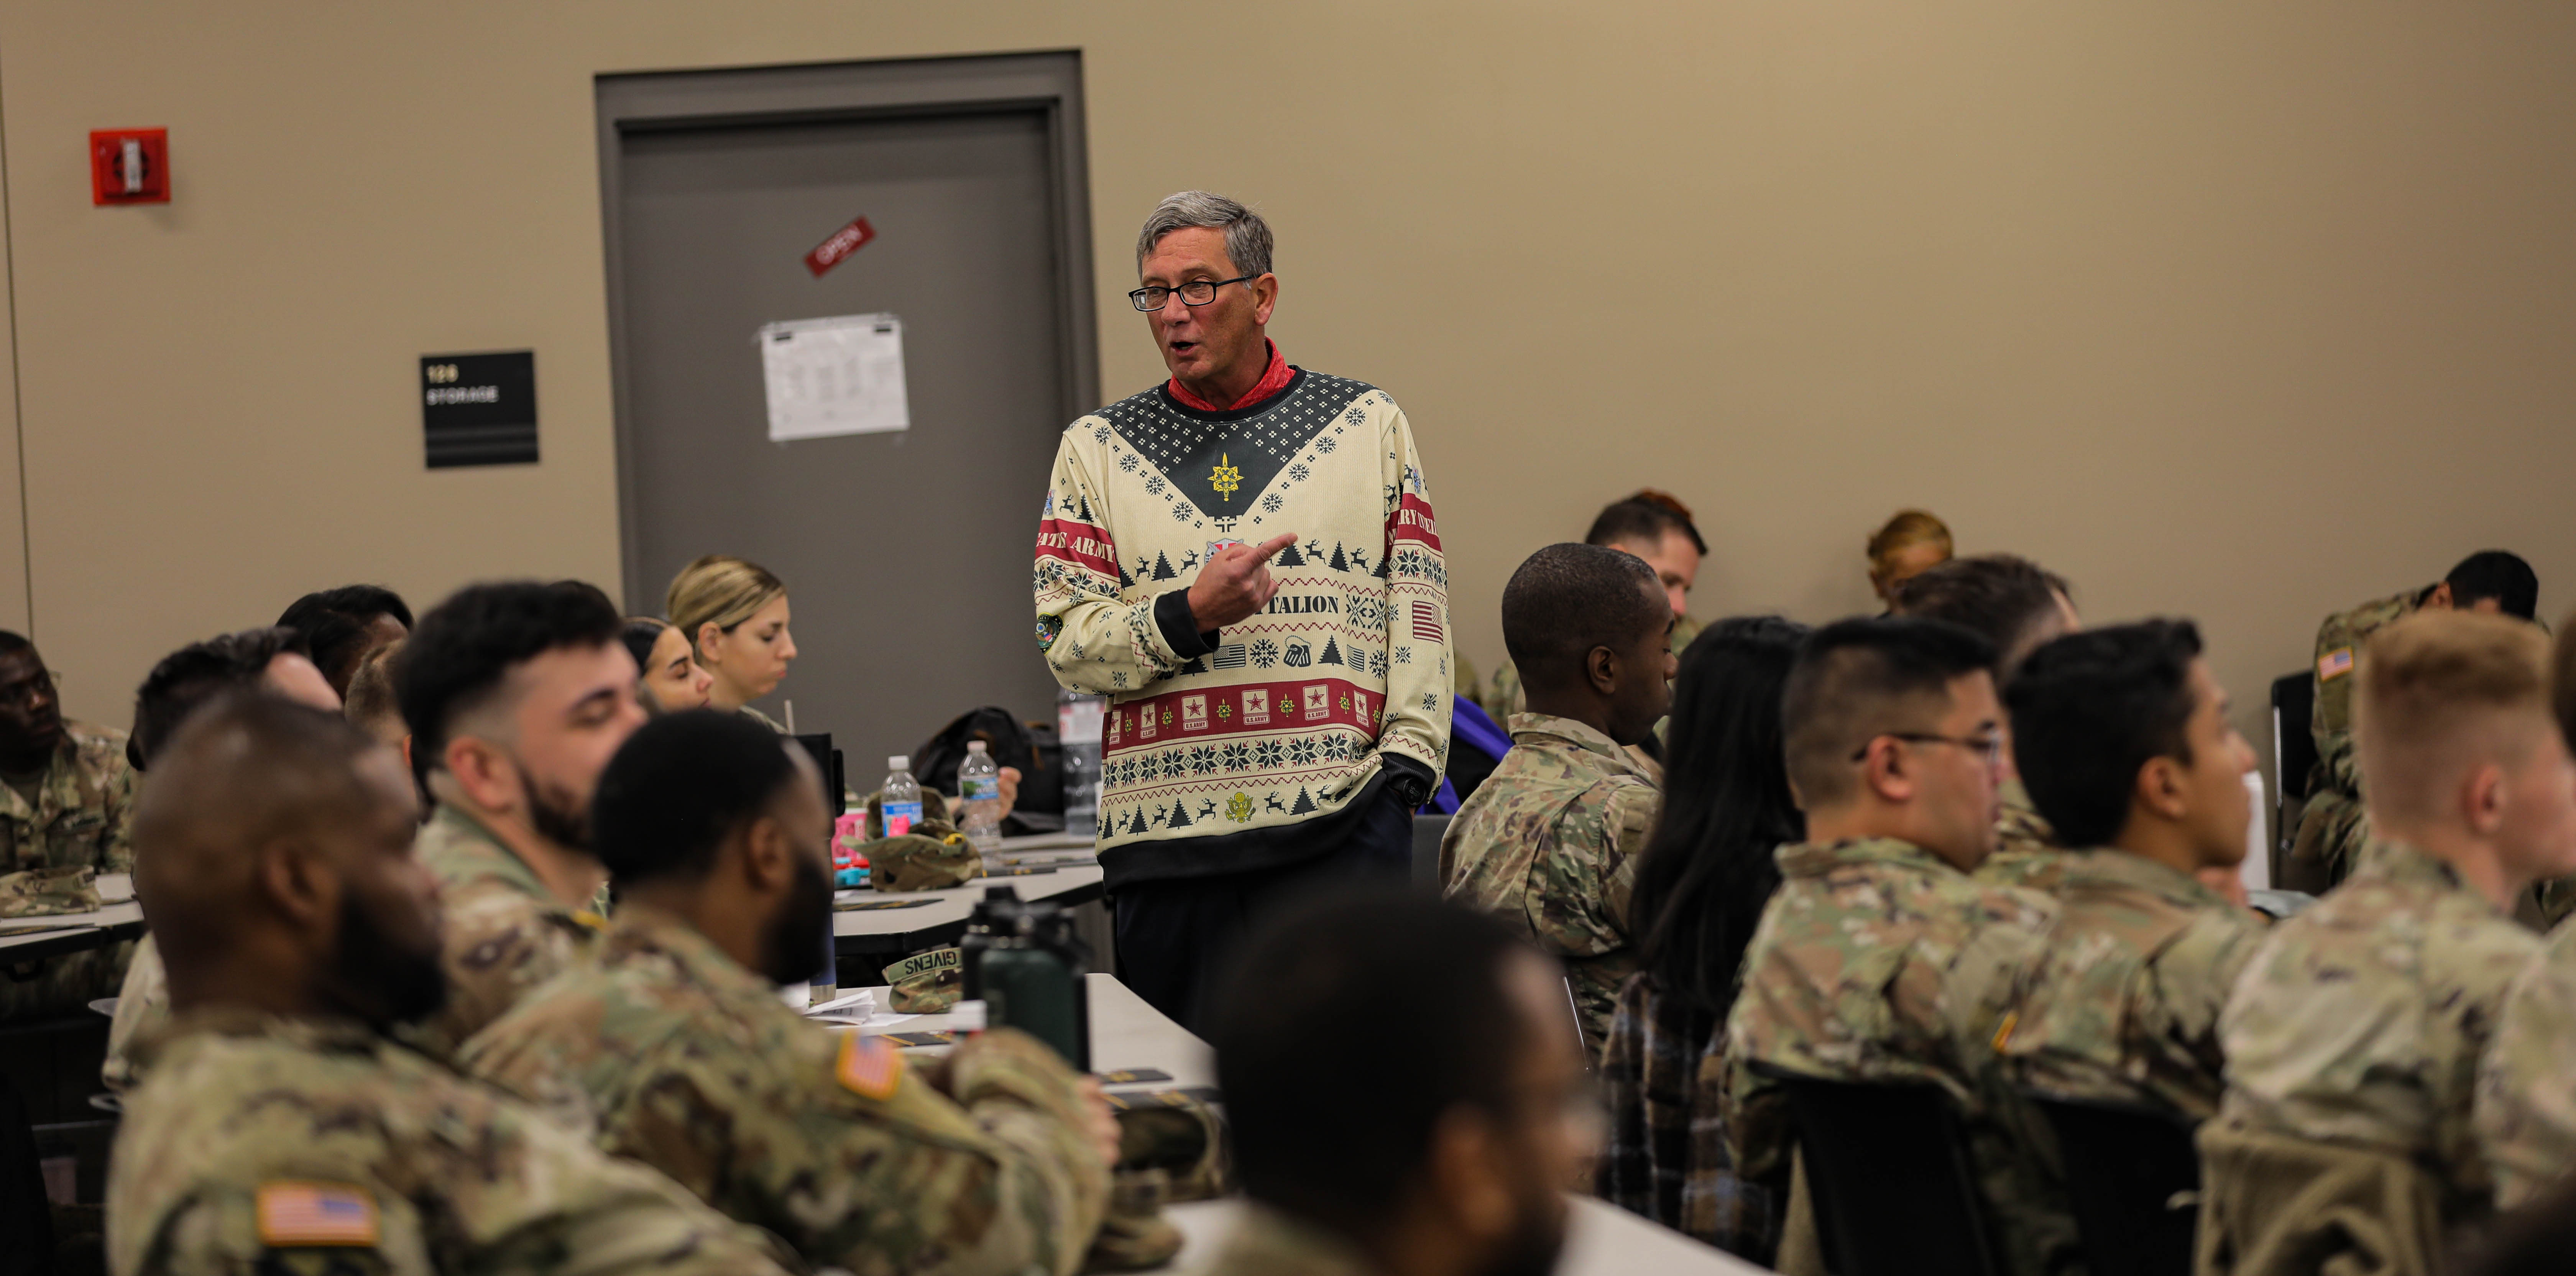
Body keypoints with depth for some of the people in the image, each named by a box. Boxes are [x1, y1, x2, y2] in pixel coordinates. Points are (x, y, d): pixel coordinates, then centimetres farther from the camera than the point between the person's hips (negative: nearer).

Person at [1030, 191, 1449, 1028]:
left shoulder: (1369, 425, 11)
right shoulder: (1096, 449, 11)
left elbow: (1419, 608, 7)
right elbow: (1067, 642, 5)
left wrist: (1408, 756, -4)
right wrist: (1189, 615, -12)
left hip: (1343, 823, -1)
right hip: (1166, 828, 1)